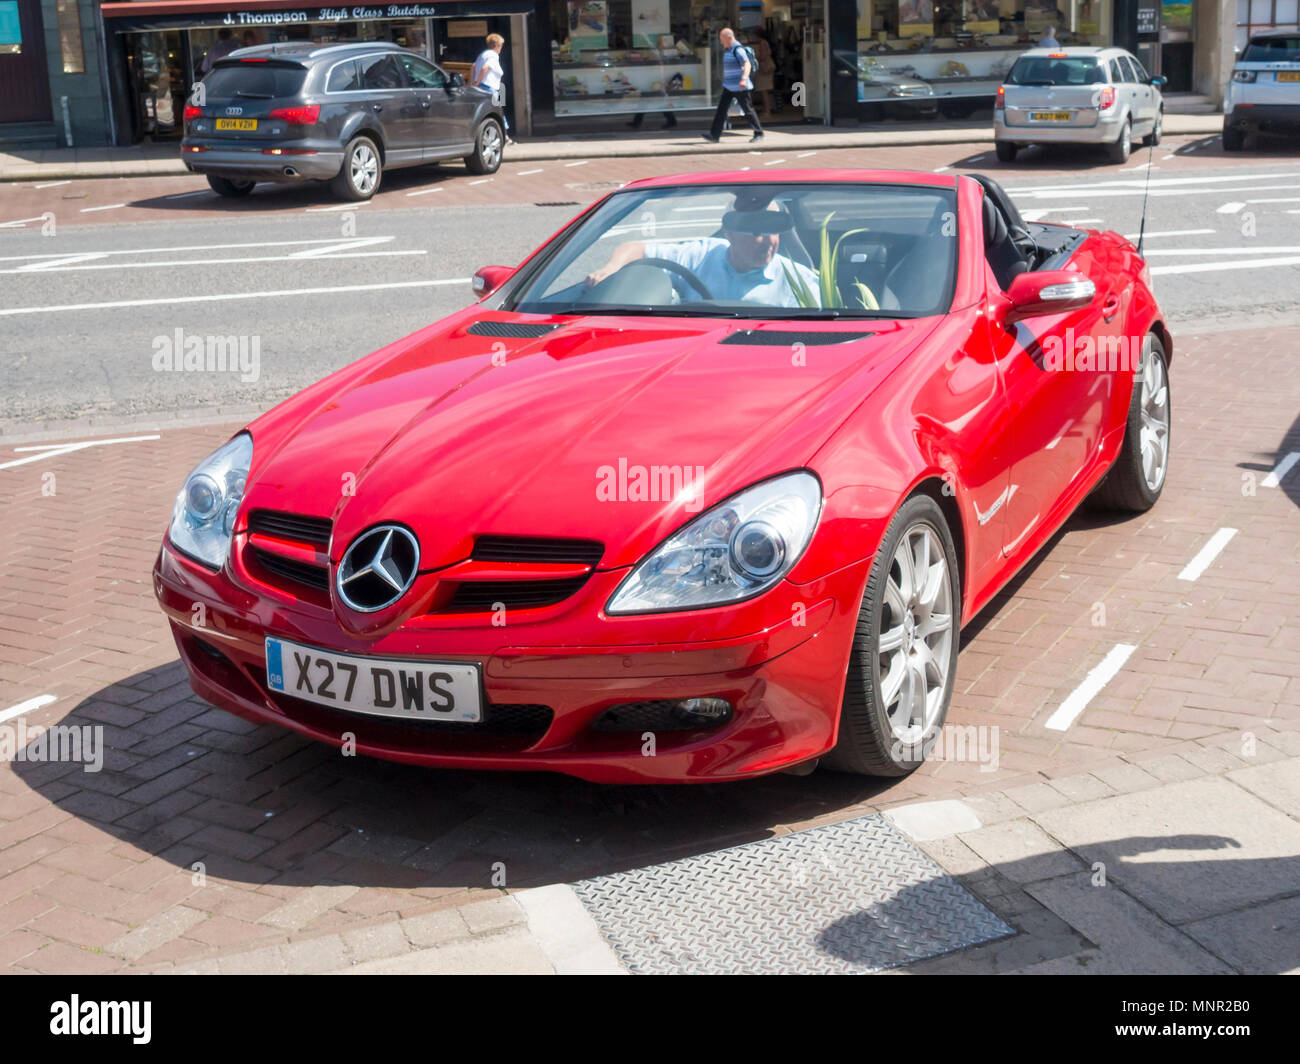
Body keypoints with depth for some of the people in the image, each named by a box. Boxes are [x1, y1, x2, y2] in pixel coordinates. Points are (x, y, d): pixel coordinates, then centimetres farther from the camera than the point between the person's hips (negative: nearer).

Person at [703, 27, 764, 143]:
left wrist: (744, 79, -42)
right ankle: (715, 135, -7)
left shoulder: (738, 50, -15)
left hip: (740, 87, -9)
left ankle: (759, 133, 13)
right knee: (721, 109, -2)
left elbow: (747, 65, -27)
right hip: (728, 86, 9)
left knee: (748, 110, 0)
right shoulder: (727, 50, 14)